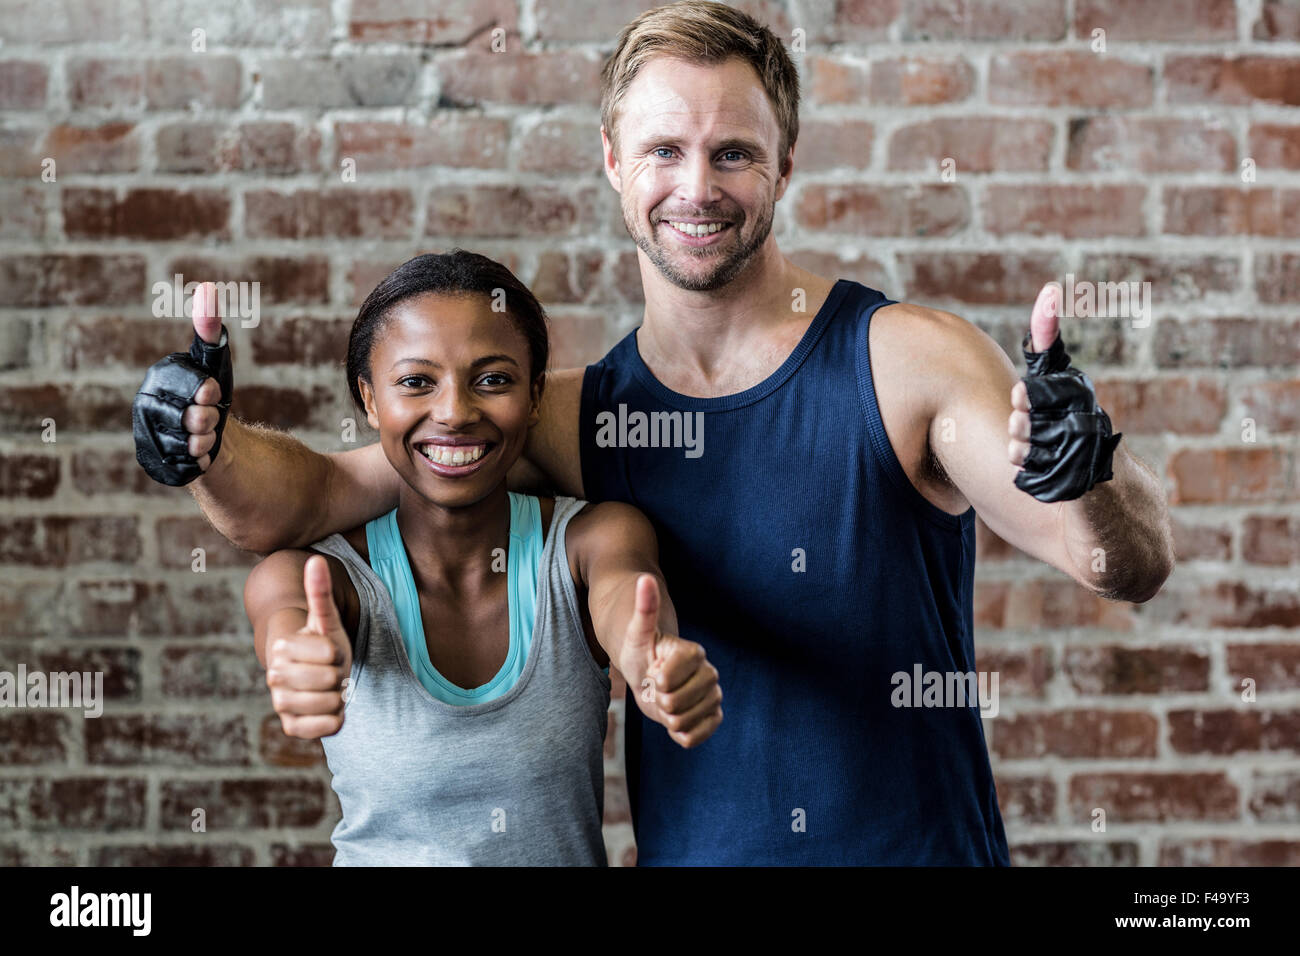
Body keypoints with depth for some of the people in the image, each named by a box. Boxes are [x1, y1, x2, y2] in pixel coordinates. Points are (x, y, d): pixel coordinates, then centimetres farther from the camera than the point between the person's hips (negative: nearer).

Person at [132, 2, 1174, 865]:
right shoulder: (574, 418, -1)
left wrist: (1089, 469, -39)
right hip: (687, 847, 3)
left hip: (920, 844, -2)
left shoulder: (907, 360, -10)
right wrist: (206, 438, -21)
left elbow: (1136, 568, -17)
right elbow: (305, 497, -1)